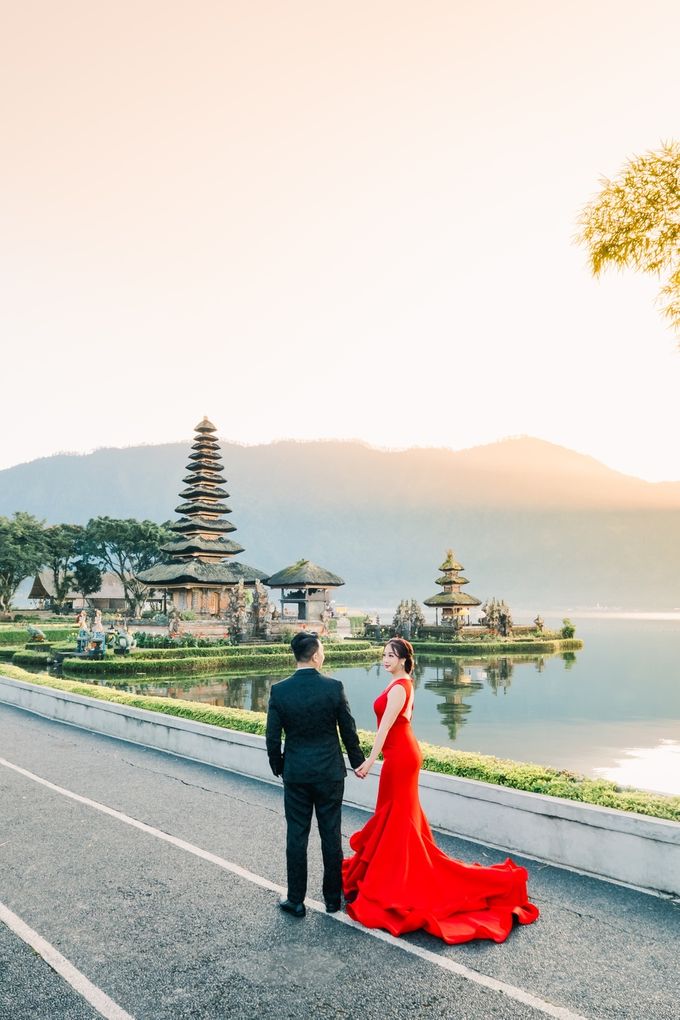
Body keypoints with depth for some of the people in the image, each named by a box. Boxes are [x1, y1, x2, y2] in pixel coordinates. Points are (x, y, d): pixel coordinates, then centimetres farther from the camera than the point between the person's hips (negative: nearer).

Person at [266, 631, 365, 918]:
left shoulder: (279, 690, -9)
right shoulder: (334, 687, -12)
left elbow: (272, 737, -4)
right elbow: (349, 732, -4)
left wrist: (277, 767, 14)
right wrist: (358, 763, 12)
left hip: (295, 773, 0)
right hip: (330, 773, 0)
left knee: (296, 837, 10)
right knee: (331, 836, 11)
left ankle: (296, 900, 18)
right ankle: (333, 897, 23)